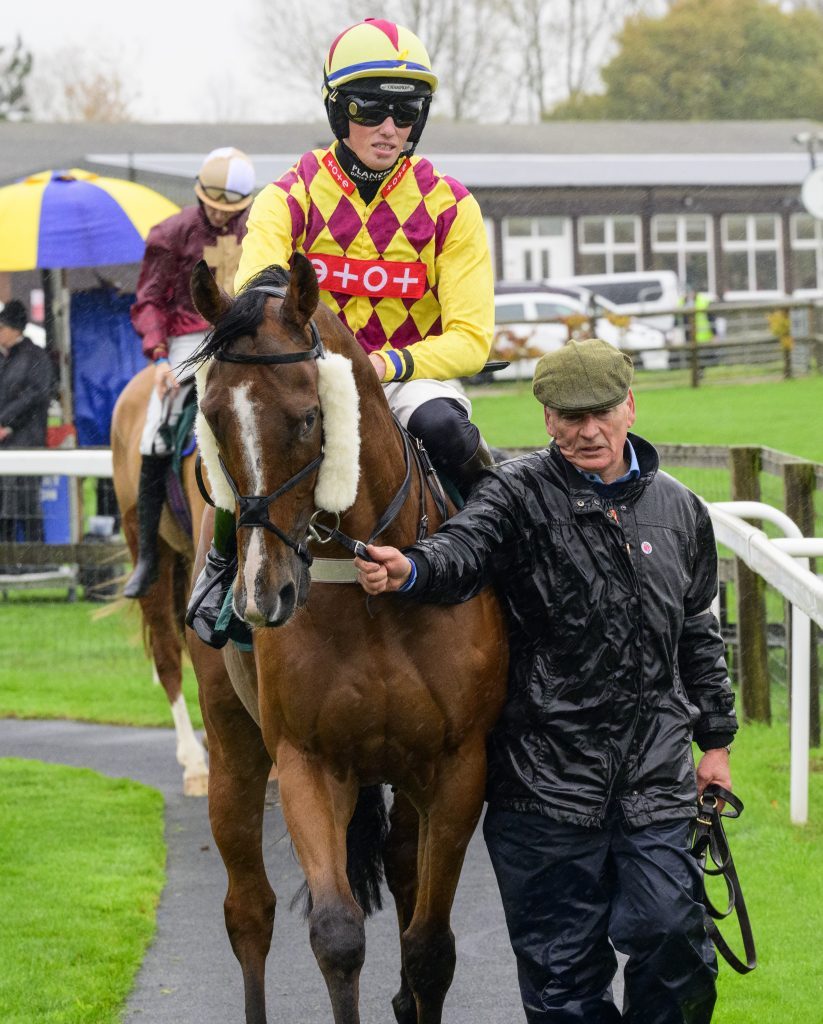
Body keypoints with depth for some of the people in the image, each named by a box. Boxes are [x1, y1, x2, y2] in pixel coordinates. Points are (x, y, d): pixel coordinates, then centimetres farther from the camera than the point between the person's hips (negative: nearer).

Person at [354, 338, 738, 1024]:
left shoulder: (679, 510, 11)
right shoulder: (519, 494, -3)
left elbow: (699, 632, 20)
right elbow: (463, 549, -24)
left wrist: (715, 738, 19)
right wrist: (408, 570, -46)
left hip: (656, 767, 2)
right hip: (548, 767, -2)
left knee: (669, 930, -5)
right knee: (560, 953, 2)